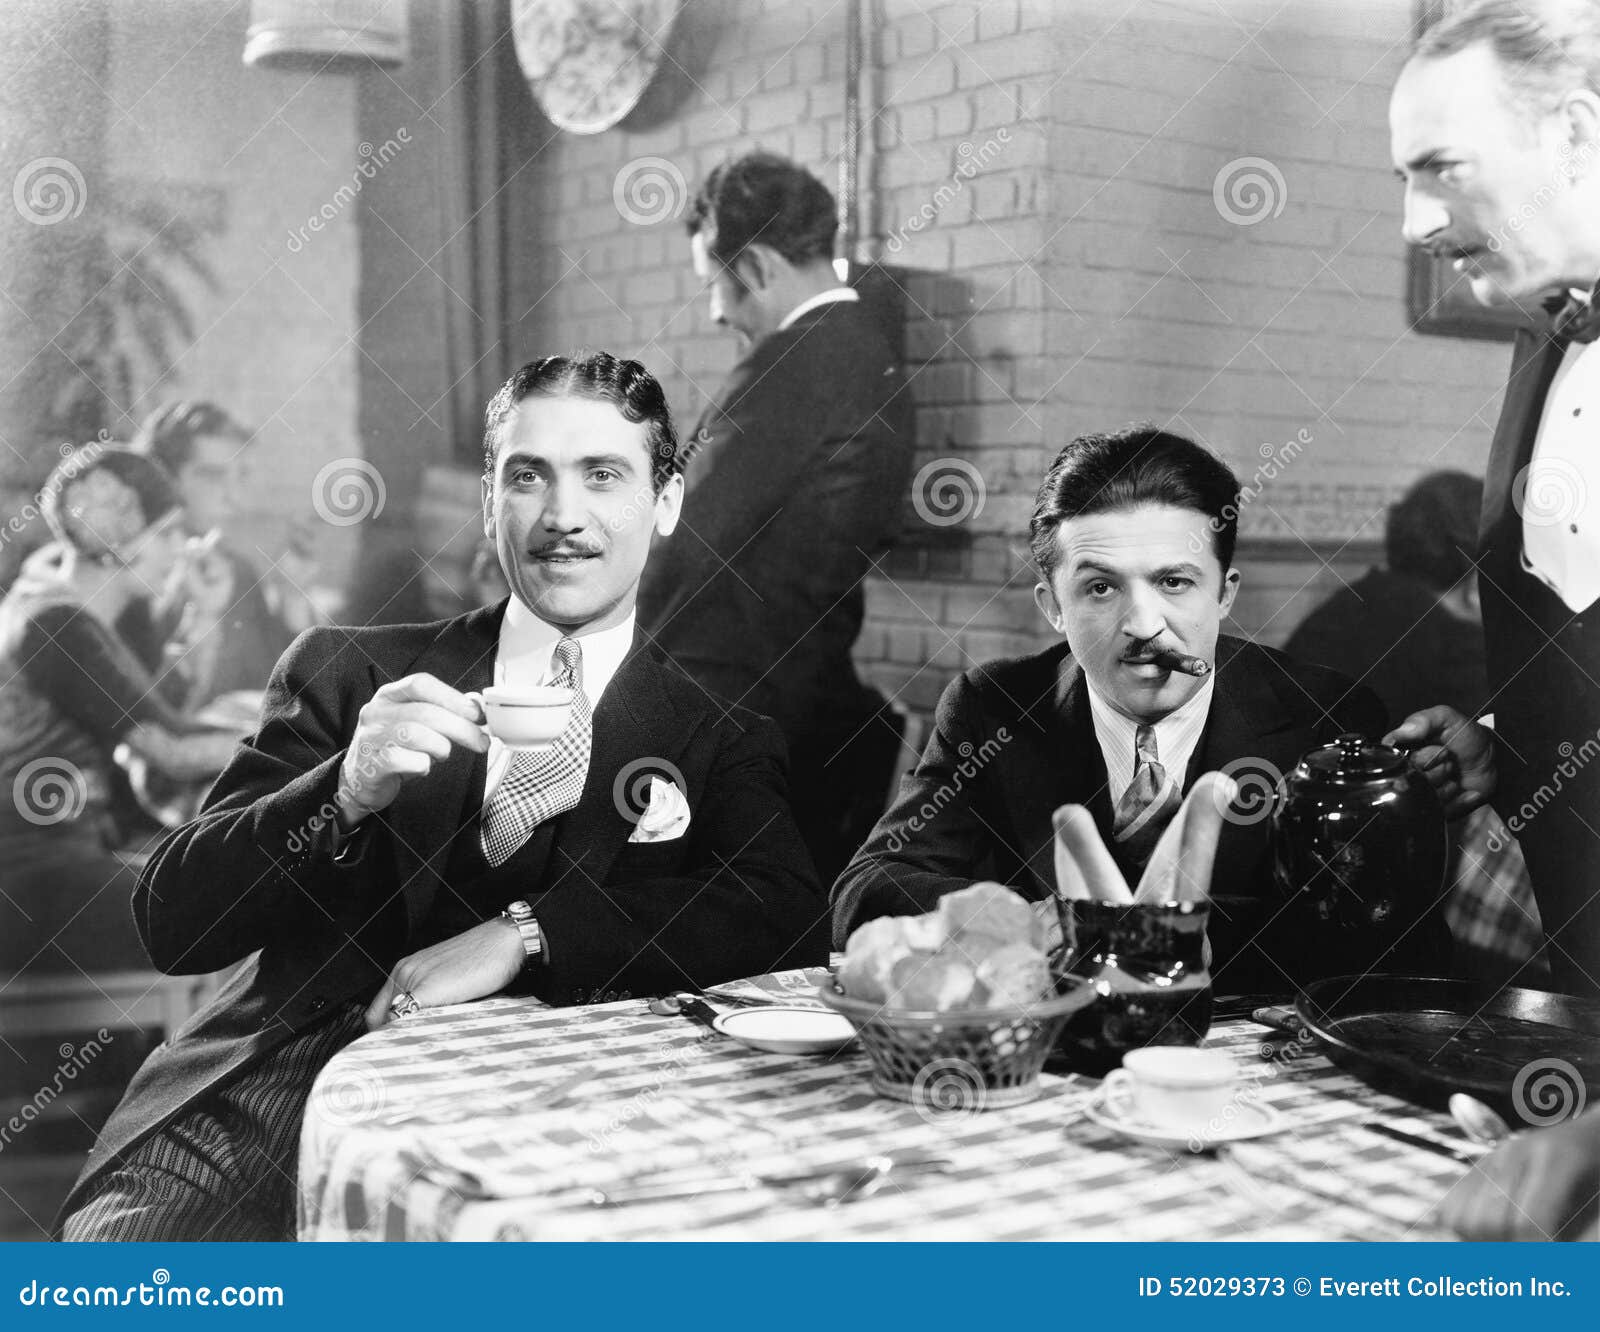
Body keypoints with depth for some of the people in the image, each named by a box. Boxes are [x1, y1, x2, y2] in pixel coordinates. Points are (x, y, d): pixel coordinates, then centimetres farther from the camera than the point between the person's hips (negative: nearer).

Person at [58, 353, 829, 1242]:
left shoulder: (719, 742, 8)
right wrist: (347, 795, -17)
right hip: (268, 1103, 1)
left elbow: (792, 921, -10)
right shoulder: (347, 675, 10)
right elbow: (171, 925, 3)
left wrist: (520, 933, -19)